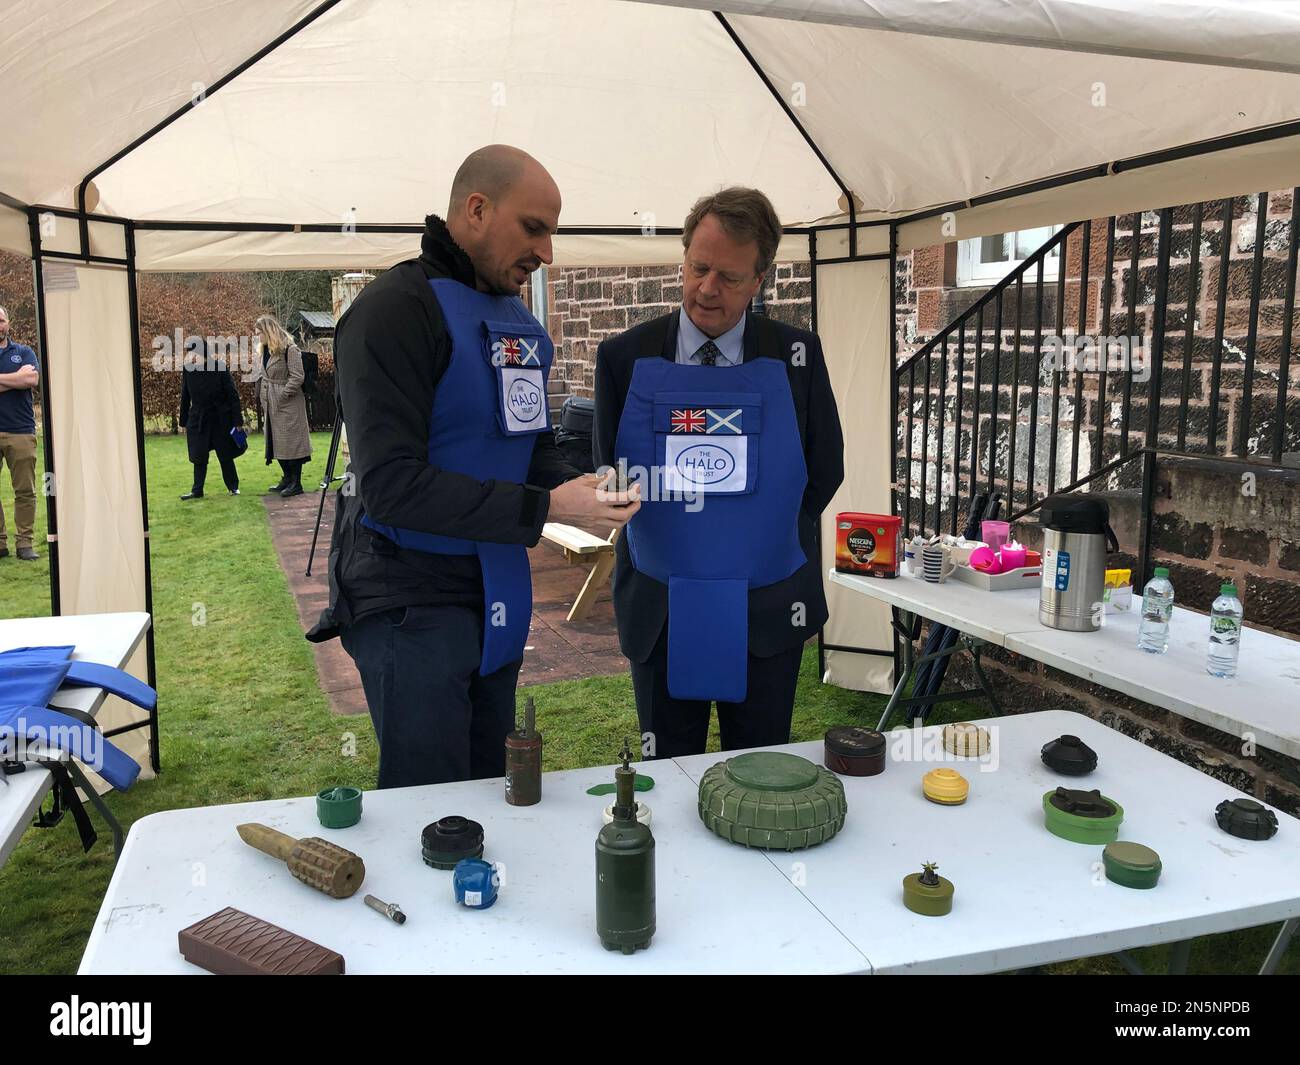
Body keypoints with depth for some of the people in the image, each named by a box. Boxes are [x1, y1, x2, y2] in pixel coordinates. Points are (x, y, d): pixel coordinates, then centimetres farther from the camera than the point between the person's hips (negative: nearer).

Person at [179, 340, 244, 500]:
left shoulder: (220, 368, -13)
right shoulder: (188, 370, -2)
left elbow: (233, 395, -10)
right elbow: (185, 398, 8)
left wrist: (238, 420, -12)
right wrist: (184, 422, 10)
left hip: (221, 419, -3)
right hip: (198, 420, 3)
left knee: (225, 456, 7)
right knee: (199, 457, 5)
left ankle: (233, 487, 22)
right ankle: (197, 491, 14)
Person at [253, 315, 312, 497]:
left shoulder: (290, 349, -12)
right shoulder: (266, 351, 14)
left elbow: (298, 377, -17)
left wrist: (282, 395, -16)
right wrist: (262, 399, 10)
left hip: (288, 404, -9)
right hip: (271, 405, 9)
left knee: (291, 441, -5)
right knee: (276, 441, 12)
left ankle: (296, 483, 0)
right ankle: (287, 478, 22)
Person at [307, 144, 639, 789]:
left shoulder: (518, 320, 10)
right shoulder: (398, 308, -15)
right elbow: (391, 483, -23)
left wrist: (574, 486, -4)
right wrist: (543, 507, -25)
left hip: (496, 597, 8)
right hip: (412, 599, -8)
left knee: (490, 790, 18)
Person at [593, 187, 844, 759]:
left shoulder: (797, 355, -3)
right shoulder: (625, 357, -2)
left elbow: (825, 469, 3)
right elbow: (607, 474, 3)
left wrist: (763, 542, 0)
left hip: (767, 615, 0)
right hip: (660, 613, 0)